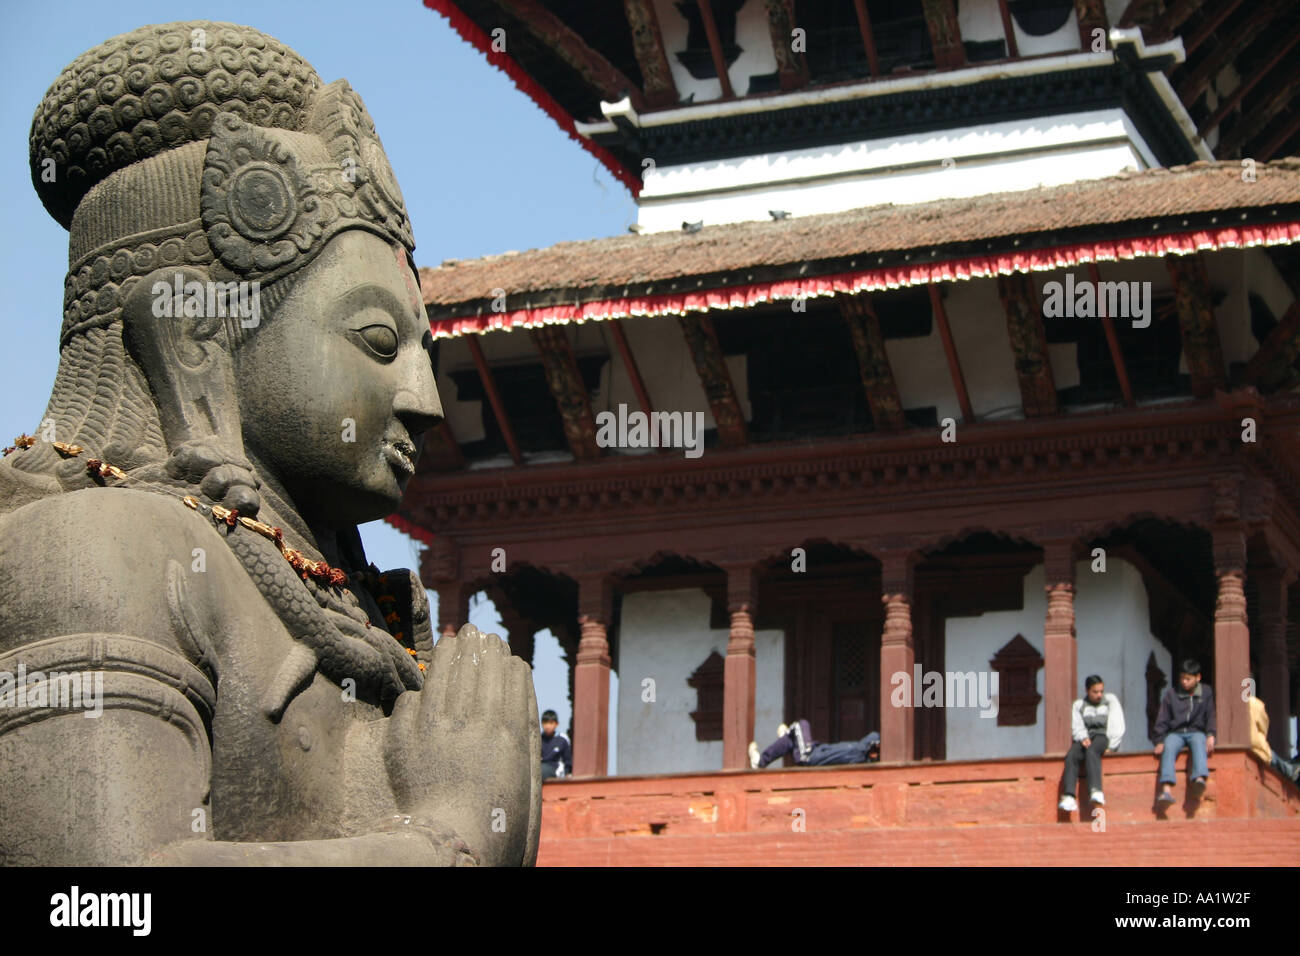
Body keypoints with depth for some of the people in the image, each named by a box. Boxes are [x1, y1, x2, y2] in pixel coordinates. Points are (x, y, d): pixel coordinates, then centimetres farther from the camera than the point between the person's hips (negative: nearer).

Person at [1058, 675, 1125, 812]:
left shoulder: (1111, 700, 14)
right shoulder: (1079, 705, 20)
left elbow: (1117, 726, 6)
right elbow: (1077, 727, 10)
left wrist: (1111, 746, -6)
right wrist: (1083, 738, -13)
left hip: (1104, 737, -3)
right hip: (1086, 739, 3)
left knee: (1091, 751, -38)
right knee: (1071, 756, -30)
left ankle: (1095, 791, -53)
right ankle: (1069, 797, -45)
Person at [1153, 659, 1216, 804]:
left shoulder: (1206, 692, 11)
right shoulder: (1171, 694, 11)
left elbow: (1211, 716, 5)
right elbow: (1162, 720, 10)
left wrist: (1210, 736, -12)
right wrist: (1160, 741, -2)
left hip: (1196, 732, 0)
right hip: (1176, 733, 0)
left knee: (1198, 743, -37)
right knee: (1169, 747, -33)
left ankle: (1199, 779, -59)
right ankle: (1167, 790, -50)